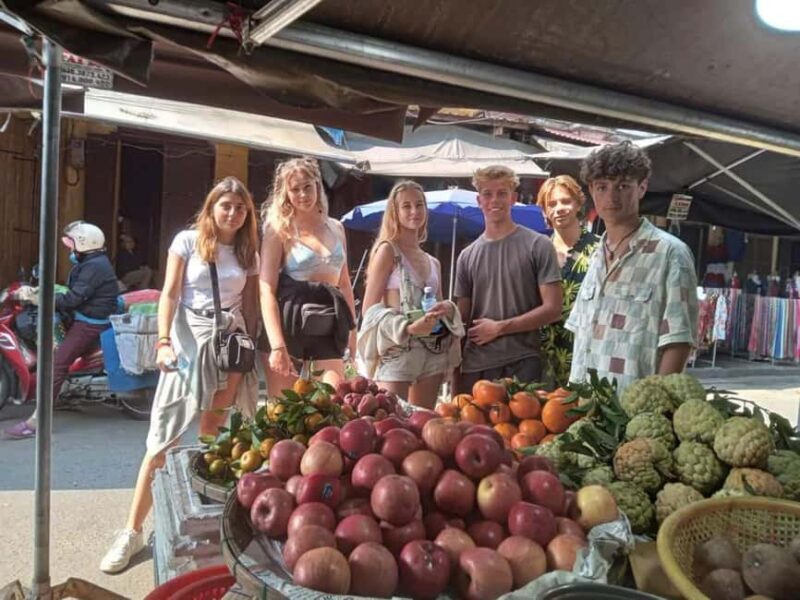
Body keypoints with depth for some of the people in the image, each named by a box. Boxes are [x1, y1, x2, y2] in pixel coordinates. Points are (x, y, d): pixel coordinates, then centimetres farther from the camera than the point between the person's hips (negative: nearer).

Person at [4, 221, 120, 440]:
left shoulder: (94, 266, -20)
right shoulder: (91, 262, 15)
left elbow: (73, 299, -26)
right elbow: (74, 292, 17)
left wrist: (37, 298, -23)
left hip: (90, 324, -11)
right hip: (86, 318, 12)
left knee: (57, 363, -17)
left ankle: (36, 421, -19)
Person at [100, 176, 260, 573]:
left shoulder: (248, 253, 10)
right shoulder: (188, 240, 1)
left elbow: (250, 304, 11)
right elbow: (170, 294, -3)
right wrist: (164, 340, -14)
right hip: (191, 337, -3)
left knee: (213, 433, 9)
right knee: (165, 435, -4)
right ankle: (133, 530, 4)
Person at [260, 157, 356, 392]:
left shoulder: (336, 228, 14)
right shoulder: (280, 230, -1)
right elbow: (267, 290, -10)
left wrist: (352, 328, 15)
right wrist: (277, 346, -20)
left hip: (328, 326, 4)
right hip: (289, 324, -3)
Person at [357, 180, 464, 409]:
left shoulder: (433, 262, 17)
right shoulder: (388, 250, -1)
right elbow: (369, 308, -7)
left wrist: (447, 310, -3)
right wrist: (408, 327, -21)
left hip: (433, 353, 6)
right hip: (397, 352, -6)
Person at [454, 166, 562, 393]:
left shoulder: (538, 246, 0)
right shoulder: (467, 255, 11)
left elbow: (552, 309, -5)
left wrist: (499, 327, -8)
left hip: (522, 364, -3)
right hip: (475, 366, 3)